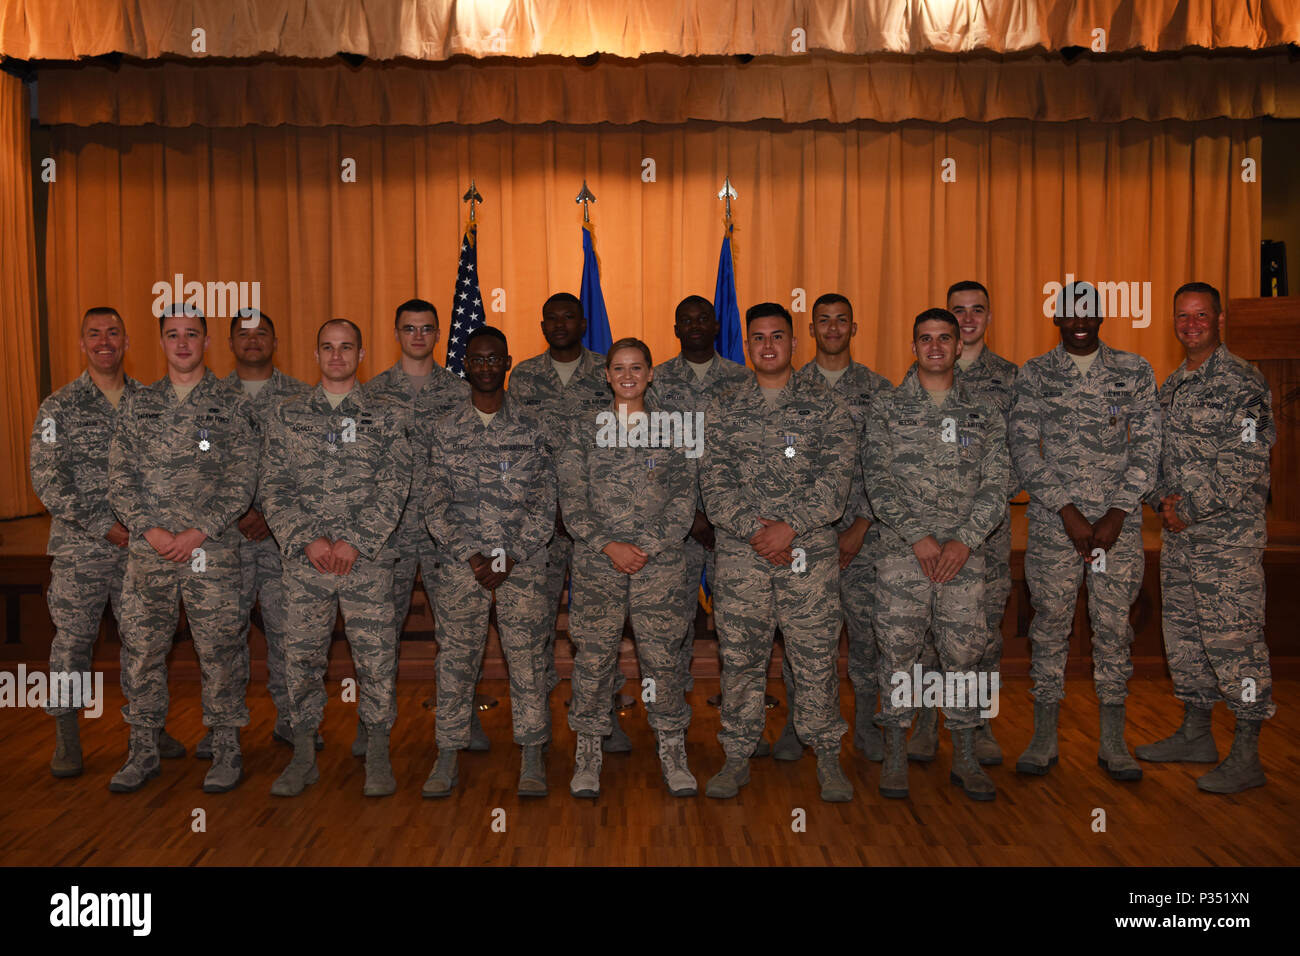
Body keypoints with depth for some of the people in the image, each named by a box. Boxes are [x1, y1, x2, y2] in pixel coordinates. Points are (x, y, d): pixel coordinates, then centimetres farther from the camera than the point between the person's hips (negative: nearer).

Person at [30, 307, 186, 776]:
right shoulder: (59, 407, 0)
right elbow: (48, 481, -7)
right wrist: (105, 525, -14)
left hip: (141, 544, 2)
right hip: (79, 548, -2)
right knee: (72, 638, 4)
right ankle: (66, 739, 19)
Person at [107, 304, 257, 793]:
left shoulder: (231, 406, 4)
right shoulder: (137, 404, 11)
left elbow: (242, 481, -3)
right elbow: (120, 478, 6)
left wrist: (198, 533, -12)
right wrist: (151, 531, -8)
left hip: (212, 551, -2)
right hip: (147, 551, 3)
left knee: (219, 651, 2)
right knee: (141, 650, 7)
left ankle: (226, 749, 14)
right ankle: (143, 751, 21)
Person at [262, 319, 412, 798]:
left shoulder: (386, 416, 5)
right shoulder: (287, 415, 10)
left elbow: (393, 487, -3)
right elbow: (274, 487, 4)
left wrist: (354, 541, -12)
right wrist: (309, 539, -9)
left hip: (368, 559, -1)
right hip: (304, 560, 2)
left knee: (376, 658, 1)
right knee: (301, 658, 6)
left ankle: (378, 757, 16)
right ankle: (303, 757, 21)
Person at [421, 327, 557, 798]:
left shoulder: (532, 428, 5)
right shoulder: (446, 429, 8)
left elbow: (545, 507, 1)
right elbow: (436, 504, 3)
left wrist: (510, 558, -9)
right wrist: (471, 556, -8)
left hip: (522, 563, -1)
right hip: (459, 564, 1)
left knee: (528, 658, 0)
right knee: (455, 658, 4)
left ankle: (532, 759, 12)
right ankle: (448, 758, 16)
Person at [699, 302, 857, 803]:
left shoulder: (824, 405, 5)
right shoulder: (723, 409, 8)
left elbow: (836, 478, -4)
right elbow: (714, 483, 0)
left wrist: (789, 527, -15)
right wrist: (754, 528, -13)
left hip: (811, 551, -1)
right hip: (740, 553, 1)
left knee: (816, 657, 4)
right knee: (740, 657, 6)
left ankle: (827, 756, 20)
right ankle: (737, 756, 20)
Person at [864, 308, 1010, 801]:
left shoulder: (983, 415, 11)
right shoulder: (887, 407, 5)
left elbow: (995, 486, 4)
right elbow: (878, 479, -4)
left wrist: (964, 540, -9)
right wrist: (918, 537, -13)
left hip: (965, 552, 2)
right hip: (902, 550, -1)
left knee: (964, 652, 4)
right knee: (898, 650, 1)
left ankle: (964, 758, 18)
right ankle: (895, 755, 15)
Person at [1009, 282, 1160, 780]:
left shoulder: (1134, 371, 7)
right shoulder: (1035, 373, 5)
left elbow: (1147, 445, 2)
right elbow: (1023, 445, -3)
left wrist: (1117, 514, -7)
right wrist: (1067, 511, -10)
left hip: (1119, 519, 1)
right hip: (1053, 519, 0)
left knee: (1114, 625, 4)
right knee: (1050, 623, 3)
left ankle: (1113, 741, 16)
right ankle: (1043, 738, 14)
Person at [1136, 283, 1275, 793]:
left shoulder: (1243, 383, -9)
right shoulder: (1171, 386, 14)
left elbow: (1245, 467, -16)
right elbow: (1154, 453, 15)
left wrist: (1190, 510, -14)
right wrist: (1163, 500, -2)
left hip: (1229, 536, -8)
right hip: (1179, 535, 8)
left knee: (1233, 639, -5)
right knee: (1182, 633, 14)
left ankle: (1246, 756, 4)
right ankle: (1195, 734, 28)